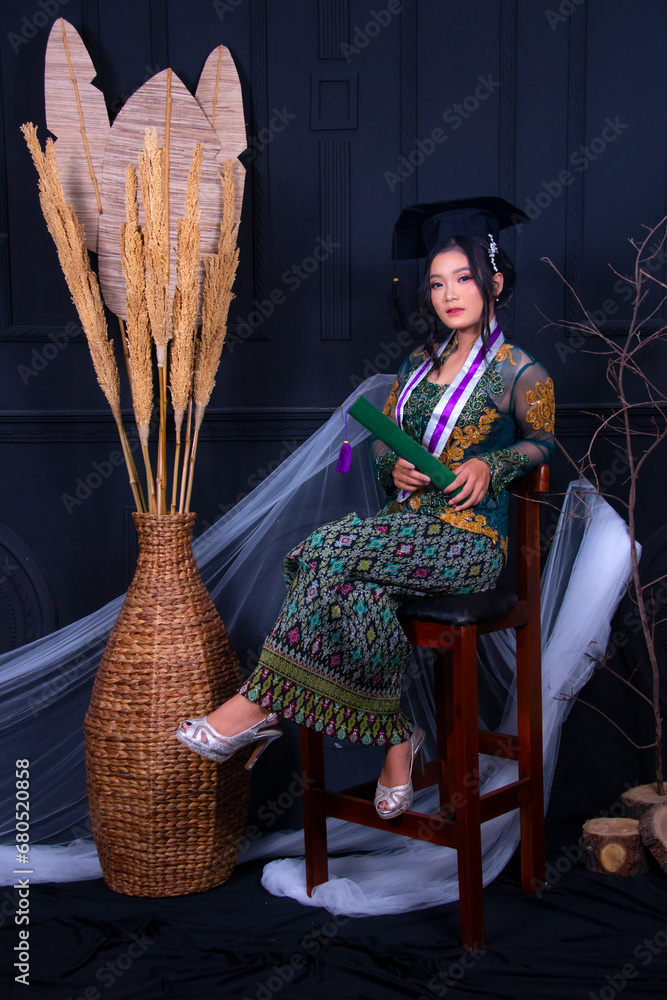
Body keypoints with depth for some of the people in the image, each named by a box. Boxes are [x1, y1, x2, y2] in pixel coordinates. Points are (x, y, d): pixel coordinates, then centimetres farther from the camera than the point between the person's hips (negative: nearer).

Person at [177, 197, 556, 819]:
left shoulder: (520, 373, 1)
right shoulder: (421, 360, 18)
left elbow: (541, 443, 13)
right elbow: (380, 438, 22)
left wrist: (488, 465, -7)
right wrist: (394, 465, -2)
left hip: (471, 540, -5)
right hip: (408, 528, 5)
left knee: (336, 548, -30)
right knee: (361, 594, -31)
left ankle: (258, 704, -23)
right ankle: (397, 740, -18)